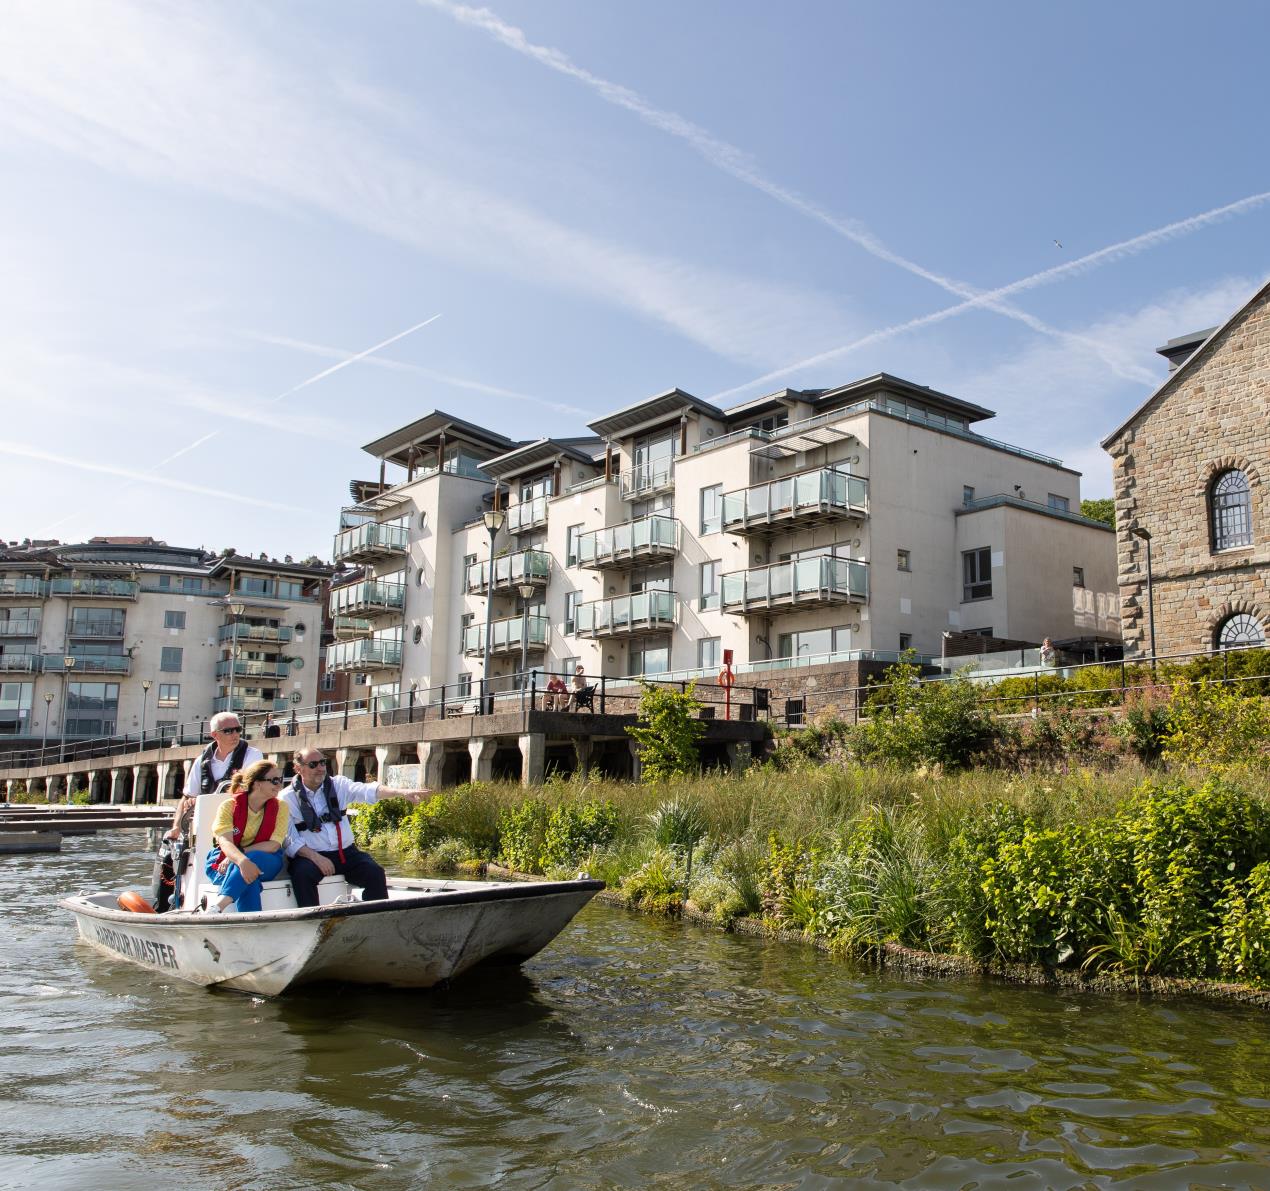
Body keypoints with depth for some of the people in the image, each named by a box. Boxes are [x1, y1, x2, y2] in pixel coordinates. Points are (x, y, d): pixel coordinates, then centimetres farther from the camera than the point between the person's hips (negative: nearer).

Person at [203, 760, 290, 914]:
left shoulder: (280, 807, 0)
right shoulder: (229, 806, -6)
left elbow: (273, 845, -11)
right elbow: (225, 842, -22)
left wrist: (238, 855, -23)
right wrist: (241, 860, -45)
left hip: (266, 862, 1)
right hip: (227, 862, -1)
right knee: (247, 879, -37)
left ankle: (218, 907, -52)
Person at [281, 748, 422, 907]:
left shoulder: (338, 784, 9)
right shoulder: (288, 797, 0)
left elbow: (368, 790, -7)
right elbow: (290, 839, -7)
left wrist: (402, 792, -25)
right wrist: (316, 858, -21)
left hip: (345, 852, 3)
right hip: (309, 856, -3)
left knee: (375, 873, -18)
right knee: (303, 873, -33)